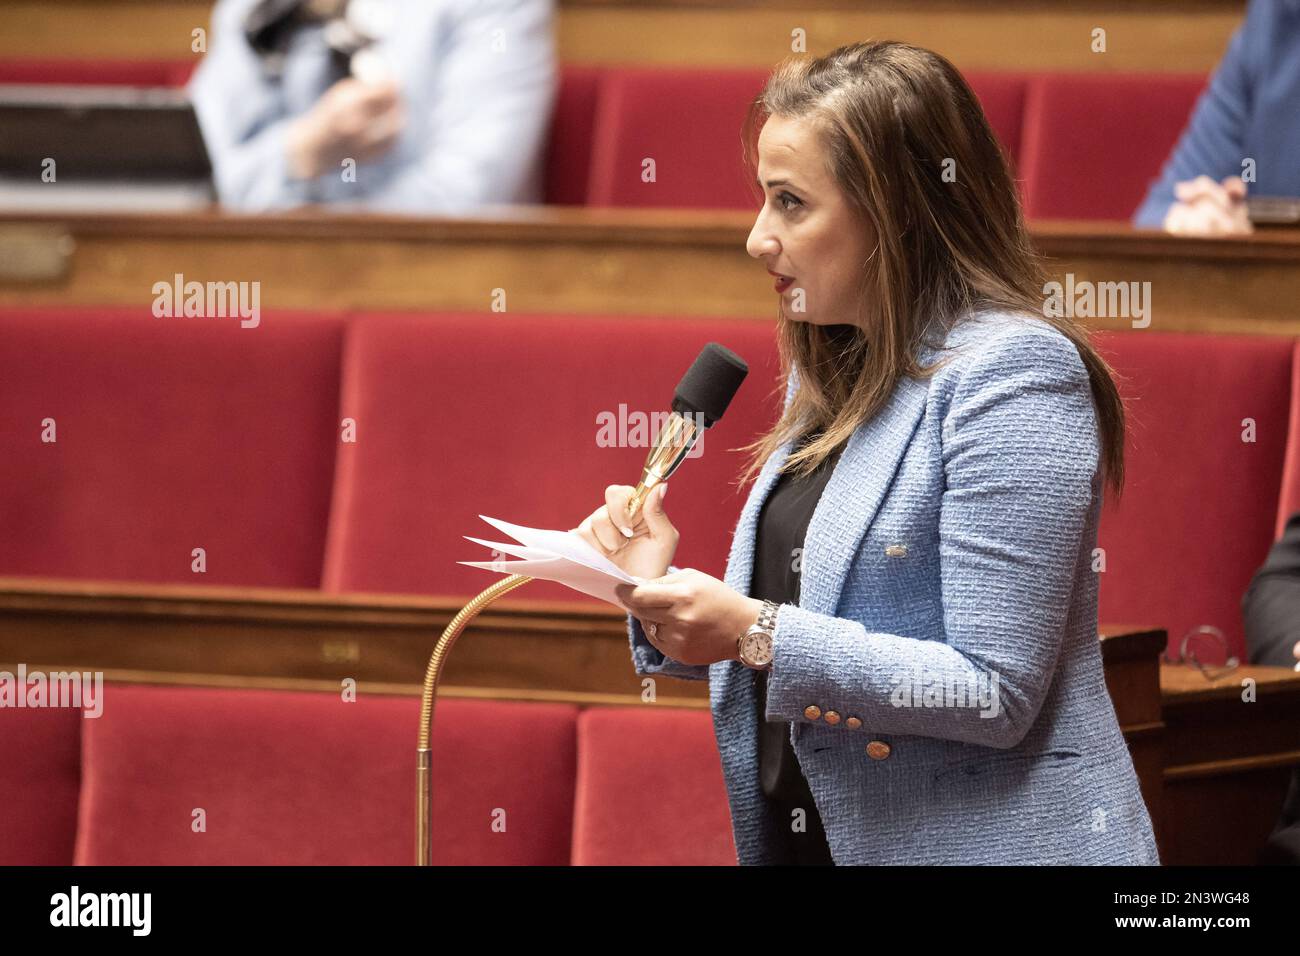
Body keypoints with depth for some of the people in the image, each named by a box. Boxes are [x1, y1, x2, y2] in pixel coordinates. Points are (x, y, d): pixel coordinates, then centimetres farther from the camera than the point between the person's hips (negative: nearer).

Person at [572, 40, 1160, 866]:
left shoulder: (1011, 371, -14)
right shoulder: (835, 377, 12)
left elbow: (995, 696, -21)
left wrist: (761, 635, -22)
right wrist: (665, 592, -2)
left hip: (983, 840, -8)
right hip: (807, 832, 8)